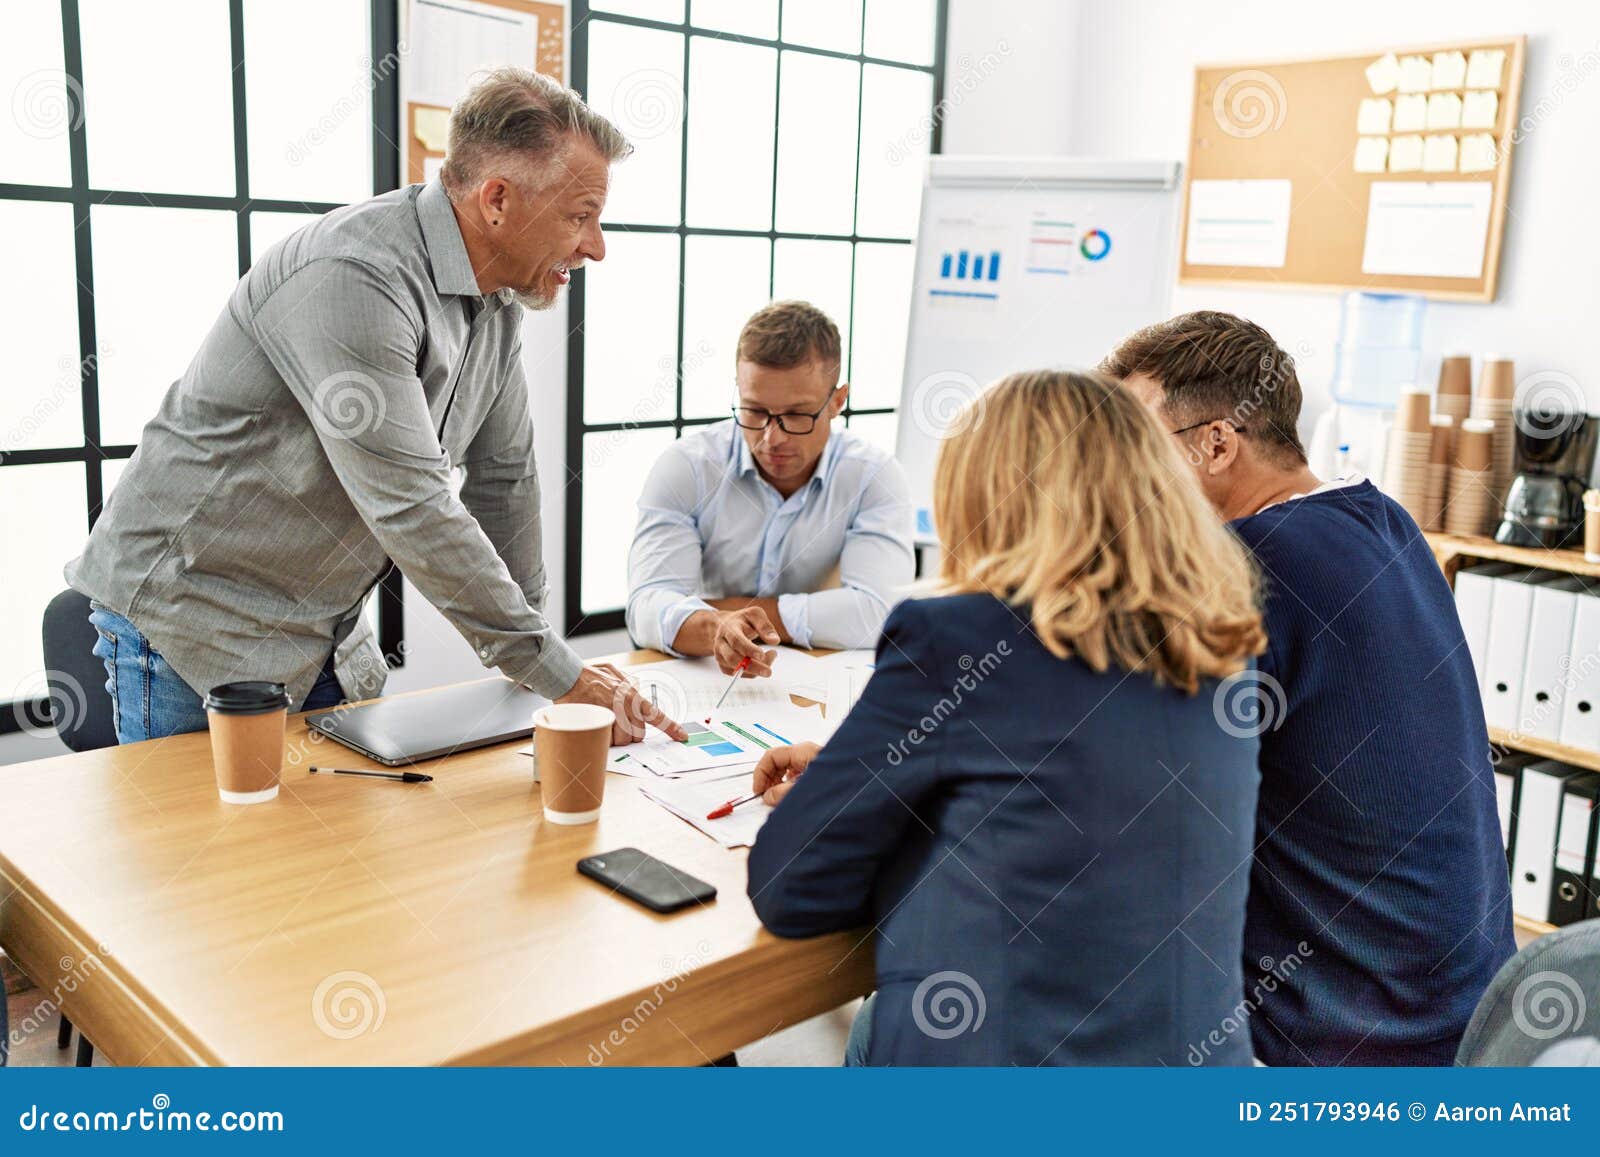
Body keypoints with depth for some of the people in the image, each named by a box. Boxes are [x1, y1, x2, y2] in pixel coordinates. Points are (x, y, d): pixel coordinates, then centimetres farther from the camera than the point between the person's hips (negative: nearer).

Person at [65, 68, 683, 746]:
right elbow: (411, 509, -32)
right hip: (190, 619, -8)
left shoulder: (498, 298, 1)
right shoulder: (353, 278, -28)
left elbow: (503, 475, 10)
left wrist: (526, 643, 9)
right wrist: (561, 677, -27)